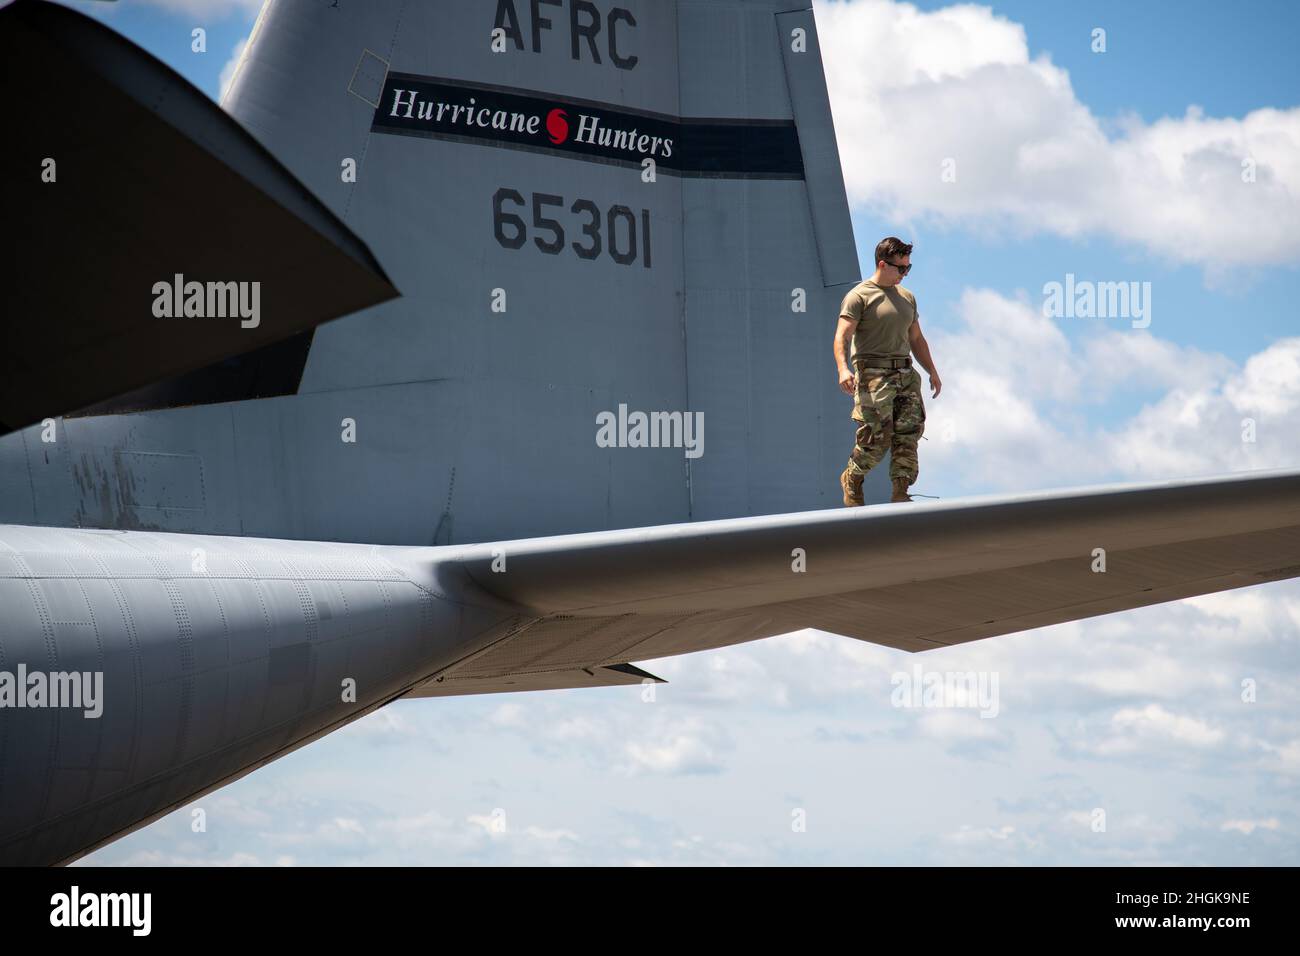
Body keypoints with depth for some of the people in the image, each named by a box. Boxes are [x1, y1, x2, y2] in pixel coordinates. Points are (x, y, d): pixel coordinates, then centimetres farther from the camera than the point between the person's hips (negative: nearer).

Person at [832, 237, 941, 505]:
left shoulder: (907, 297, 21)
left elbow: (916, 339, 29)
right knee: (877, 437, -11)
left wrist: (932, 371, 21)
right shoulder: (860, 296, -1)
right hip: (873, 374, -6)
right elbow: (842, 336, -11)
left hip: (905, 374, 6)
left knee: (909, 433, -6)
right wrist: (843, 369, -27)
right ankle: (851, 478, 13)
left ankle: (900, 493, -4)